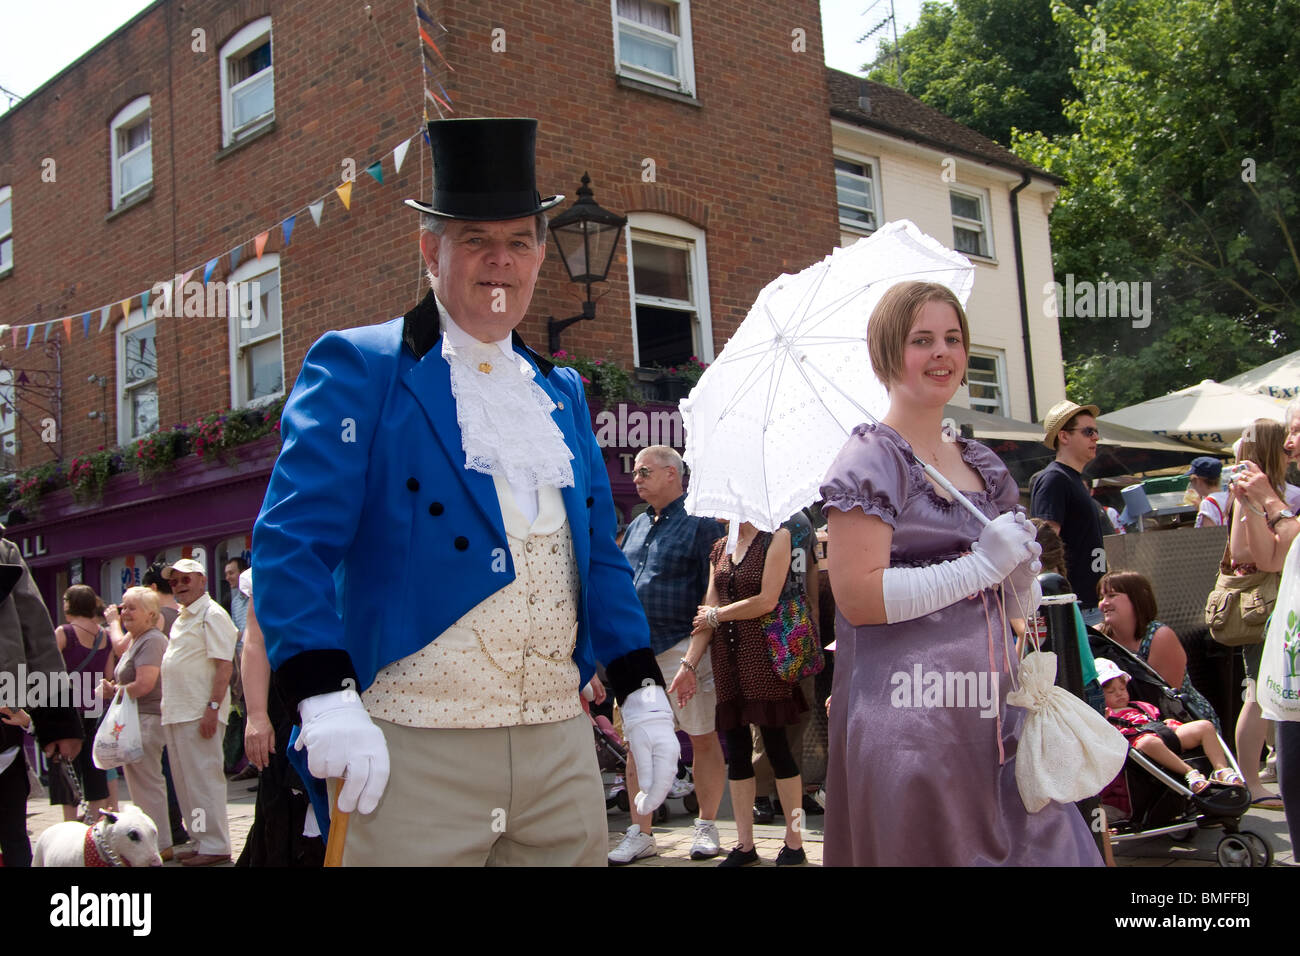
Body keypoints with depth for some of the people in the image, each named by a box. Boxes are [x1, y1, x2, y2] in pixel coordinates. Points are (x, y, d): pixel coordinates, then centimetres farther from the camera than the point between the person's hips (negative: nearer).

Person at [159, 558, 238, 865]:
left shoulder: (212, 615, -9)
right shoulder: (182, 618, 20)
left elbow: (223, 667, -16)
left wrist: (213, 708, -23)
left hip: (199, 713, -9)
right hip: (176, 713, 9)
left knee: (204, 780, -6)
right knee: (186, 782, 12)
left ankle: (215, 846, 0)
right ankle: (202, 841, 20)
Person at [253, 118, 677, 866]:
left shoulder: (563, 392, 17)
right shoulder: (359, 368, -1)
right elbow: (292, 543, -9)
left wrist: (644, 693, 10)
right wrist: (326, 701, -19)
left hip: (561, 747, 6)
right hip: (413, 750, -5)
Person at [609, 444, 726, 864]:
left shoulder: (700, 523, -5)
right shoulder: (637, 526, 16)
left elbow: (714, 591, -10)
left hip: (683, 646, -6)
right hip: (636, 648, 6)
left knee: (703, 738, 3)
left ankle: (706, 827, 17)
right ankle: (639, 834, 15)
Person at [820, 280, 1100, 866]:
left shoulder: (982, 465, 15)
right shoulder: (871, 458, -6)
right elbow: (857, 596, -18)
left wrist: (1022, 578, 1)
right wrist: (981, 564, -17)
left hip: (994, 707, 7)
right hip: (910, 713, -7)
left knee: (1043, 846, 3)